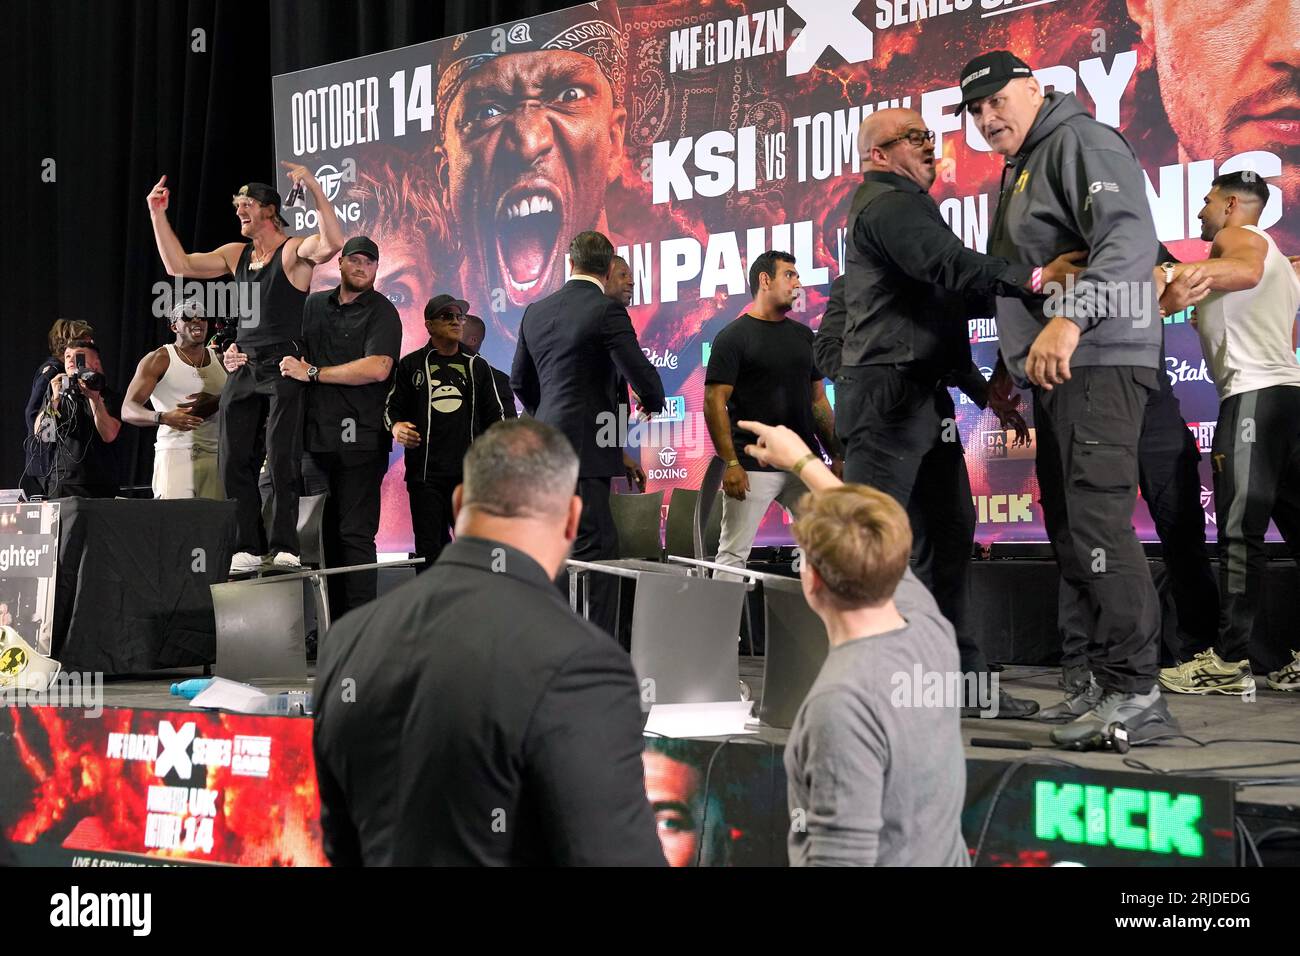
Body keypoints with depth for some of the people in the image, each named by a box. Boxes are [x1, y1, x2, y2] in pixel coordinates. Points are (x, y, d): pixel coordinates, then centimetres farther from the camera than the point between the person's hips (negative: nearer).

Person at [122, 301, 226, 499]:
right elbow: (128, 410, -3)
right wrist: (163, 417, -23)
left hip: (216, 455, 4)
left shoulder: (220, 361, 18)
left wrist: (216, 403, -8)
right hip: (175, 452, -4)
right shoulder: (159, 360, 5)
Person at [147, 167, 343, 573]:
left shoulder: (294, 251, -4)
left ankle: (283, 547, -8)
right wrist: (158, 215, 11)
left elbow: (332, 244, -25)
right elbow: (178, 265, 15)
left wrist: (316, 190, -30)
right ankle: (249, 548, 6)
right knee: (234, 460, 3)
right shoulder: (235, 254, 17)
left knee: (282, 459, -10)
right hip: (243, 368, 7)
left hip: (283, 367, -7)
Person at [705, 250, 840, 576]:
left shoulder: (804, 336, 16)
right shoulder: (733, 337, -3)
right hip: (752, 467, -5)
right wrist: (730, 462, -16)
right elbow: (715, 402, -8)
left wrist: (836, 455, 11)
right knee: (733, 553, -3)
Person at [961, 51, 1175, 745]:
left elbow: (1129, 238, -21)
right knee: (1069, 531, 10)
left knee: (1097, 522, -16)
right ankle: (1107, 682, 16)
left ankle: (1137, 692, -15)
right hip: (1057, 374, 10)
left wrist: (1070, 320, -32)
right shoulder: (1020, 170, 25)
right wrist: (1016, 373, 20)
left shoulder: (1080, 141, -6)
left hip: (1098, 364, -10)